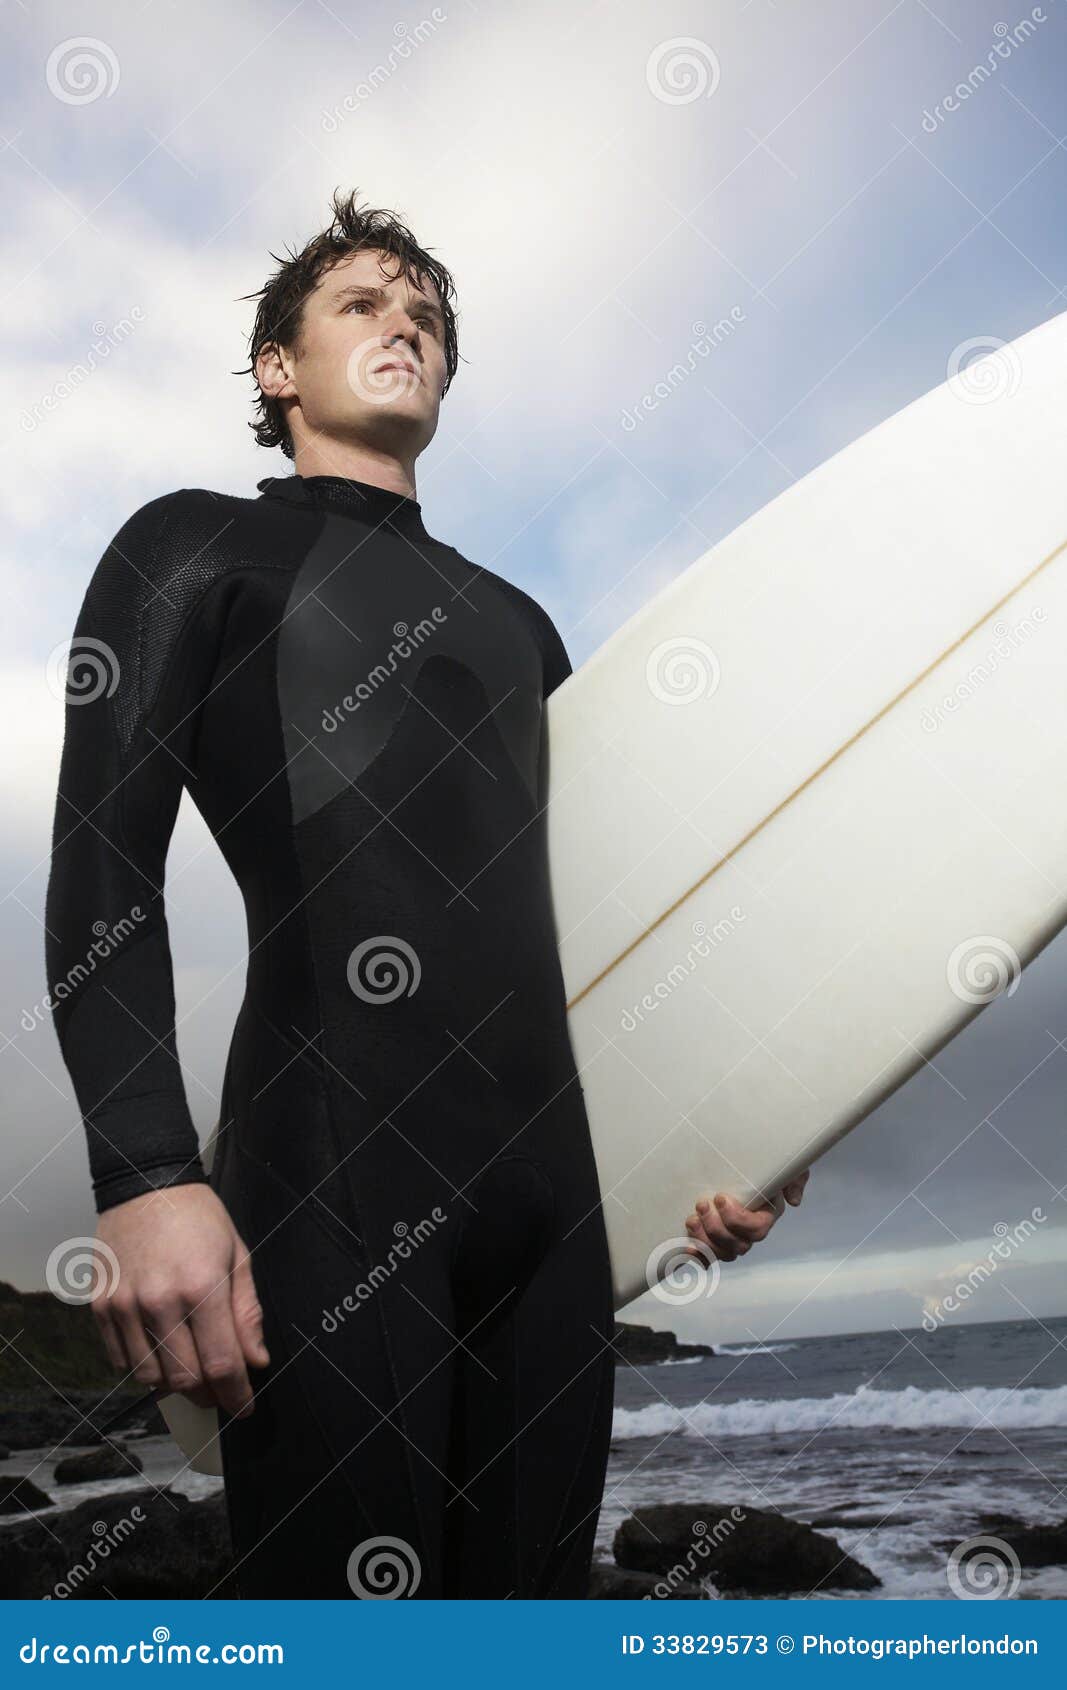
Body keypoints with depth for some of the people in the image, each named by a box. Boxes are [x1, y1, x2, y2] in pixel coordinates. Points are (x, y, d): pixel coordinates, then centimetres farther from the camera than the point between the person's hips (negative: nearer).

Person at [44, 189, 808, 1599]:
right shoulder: (198, 548, 9)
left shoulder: (512, 620, 25)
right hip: (330, 1172, -5)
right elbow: (102, 865, -3)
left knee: (529, 1590, 9)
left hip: (551, 1187, 6)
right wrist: (146, 1180, -16)